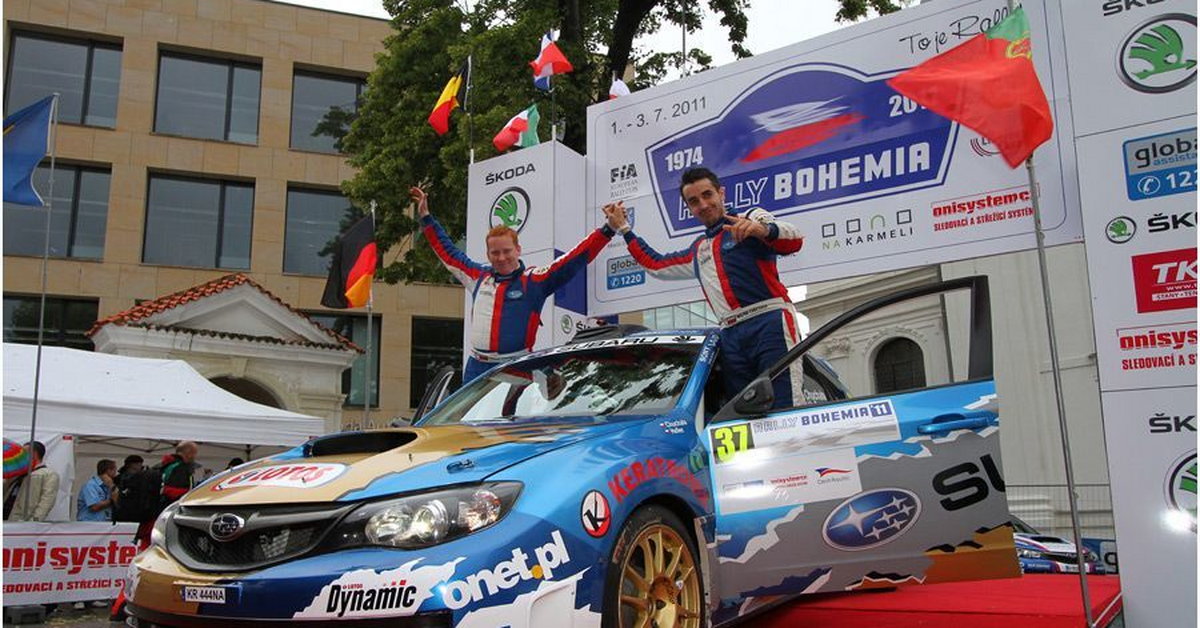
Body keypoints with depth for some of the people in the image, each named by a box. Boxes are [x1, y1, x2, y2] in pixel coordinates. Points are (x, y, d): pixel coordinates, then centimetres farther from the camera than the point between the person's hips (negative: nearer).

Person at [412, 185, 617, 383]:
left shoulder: (535, 281, -3)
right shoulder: (479, 276, 11)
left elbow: (575, 260, -9)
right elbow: (448, 253, 25)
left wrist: (606, 230, -16)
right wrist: (426, 217, 31)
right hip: (476, 368, 5)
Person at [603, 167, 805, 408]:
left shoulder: (753, 218, 12)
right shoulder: (699, 249, 31)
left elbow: (794, 240, -6)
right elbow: (656, 265, 42)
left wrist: (765, 230, -28)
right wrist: (623, 229, 42)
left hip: (770, 322, -6)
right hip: (732, 335, 6)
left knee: (788, 410, -18)